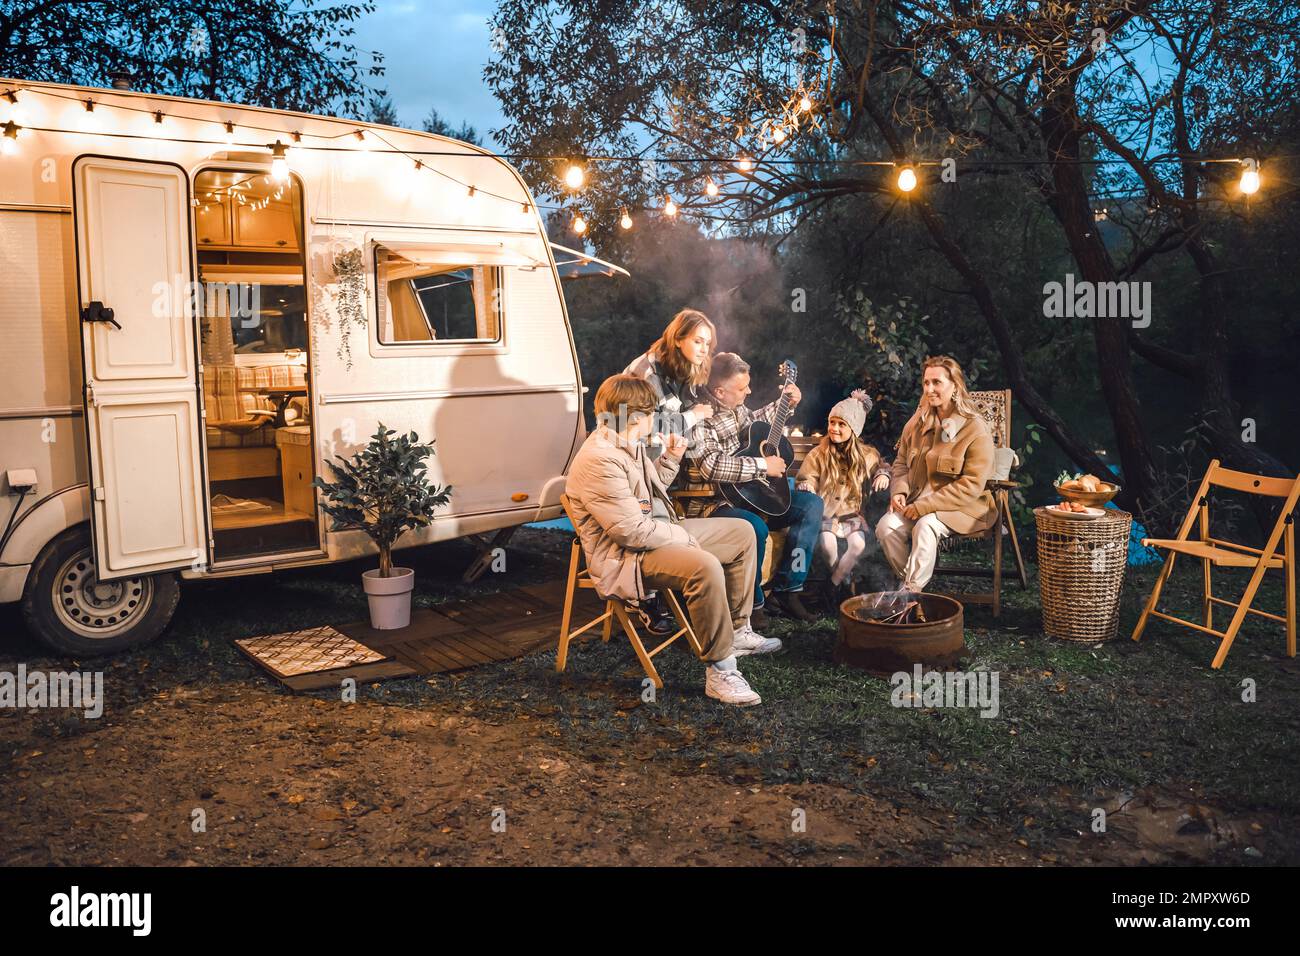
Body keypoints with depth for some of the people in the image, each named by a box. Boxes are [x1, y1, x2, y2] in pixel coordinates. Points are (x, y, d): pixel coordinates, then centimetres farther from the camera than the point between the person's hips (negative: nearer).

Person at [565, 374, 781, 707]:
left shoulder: (629, 444, 7)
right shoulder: (600, 460, -25)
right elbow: (632, 530, -28)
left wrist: (670, 458, 8)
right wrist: (684, 537, -16)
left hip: (656, 530, 11)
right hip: (624, 555, -11)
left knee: (742, 532, 13)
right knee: (705, 566, -36)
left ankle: (737, 630, 19)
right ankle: (720, 671, -24)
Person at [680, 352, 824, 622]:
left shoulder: (736, 409, 9)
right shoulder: (700, 419, -19)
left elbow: (755, 421, 34)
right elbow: (712, 465, -34)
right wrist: (763, 465, -25)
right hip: (715, 503, -10)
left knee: (812, 504, 4)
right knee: (757, 527, -38)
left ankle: (786, 590, 1)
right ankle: (752, 603, -13)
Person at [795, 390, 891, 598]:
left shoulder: (865, 454, 4)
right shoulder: (819, 453, -2)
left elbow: (879, 467, 23)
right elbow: (804, 480, 0)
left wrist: (883, 475, -1)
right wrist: (808, 488, -23)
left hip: (851, 514, 2)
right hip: (824, 513, -1)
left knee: (858, 544, -26)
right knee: (827, 542, -30)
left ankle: (835, 582, -4)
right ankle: (844, 577, 0)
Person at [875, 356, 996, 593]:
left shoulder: (975, 430, -10)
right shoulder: (917, 422, 8)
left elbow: (972, 485, -16)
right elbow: (901, 463, 18)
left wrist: (925, 506, -20)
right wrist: (899, 491, -5)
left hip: (961, 507, -5)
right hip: (917, 501, 5)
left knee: (925, 526, -34)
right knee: (886, 526, -23)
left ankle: (911, 591, -23)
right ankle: (907, 580, -7)